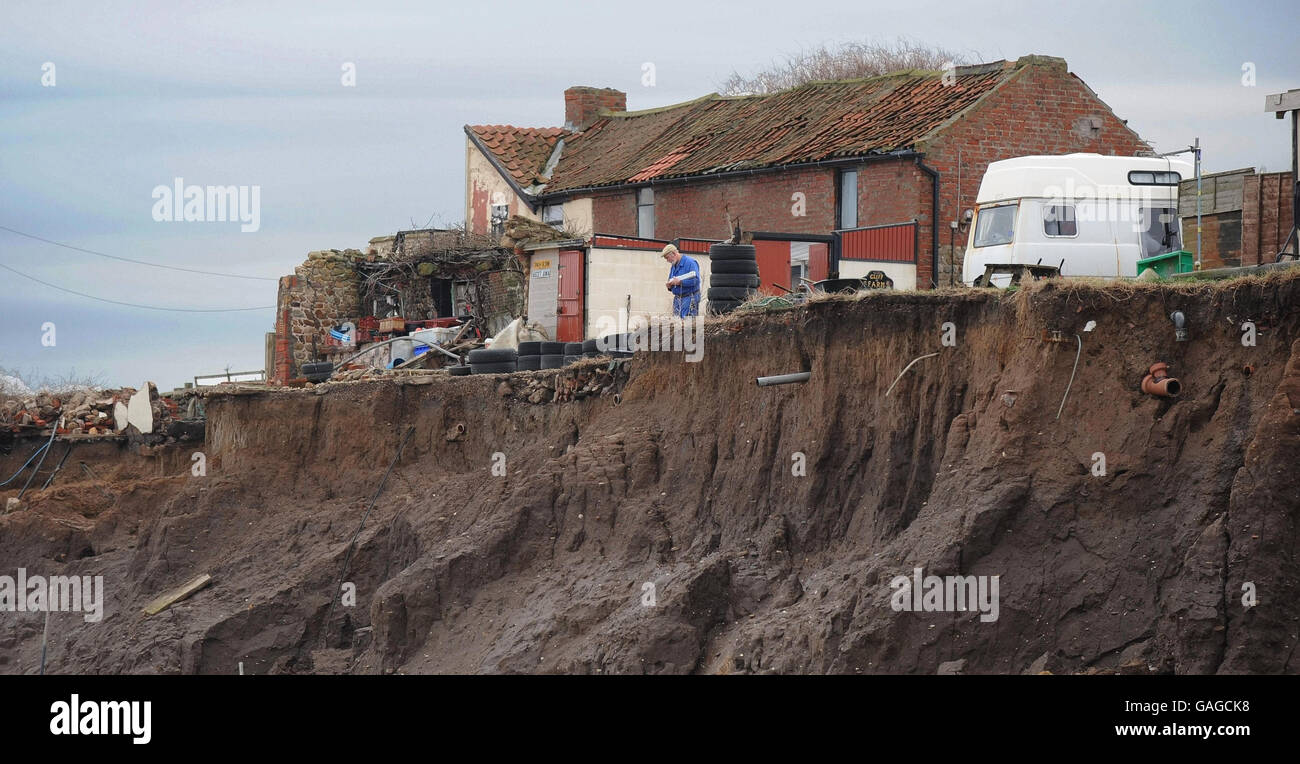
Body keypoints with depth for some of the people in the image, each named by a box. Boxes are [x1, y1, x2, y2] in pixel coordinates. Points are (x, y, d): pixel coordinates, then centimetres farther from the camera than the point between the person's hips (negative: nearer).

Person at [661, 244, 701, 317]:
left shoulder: (690, 262, -11)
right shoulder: (674, 266, 16)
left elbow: (695, 280, -22)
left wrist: (679, 282, -21)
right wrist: (669, 286, 0)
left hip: (689, 299, -8)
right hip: (677, 300, 8)